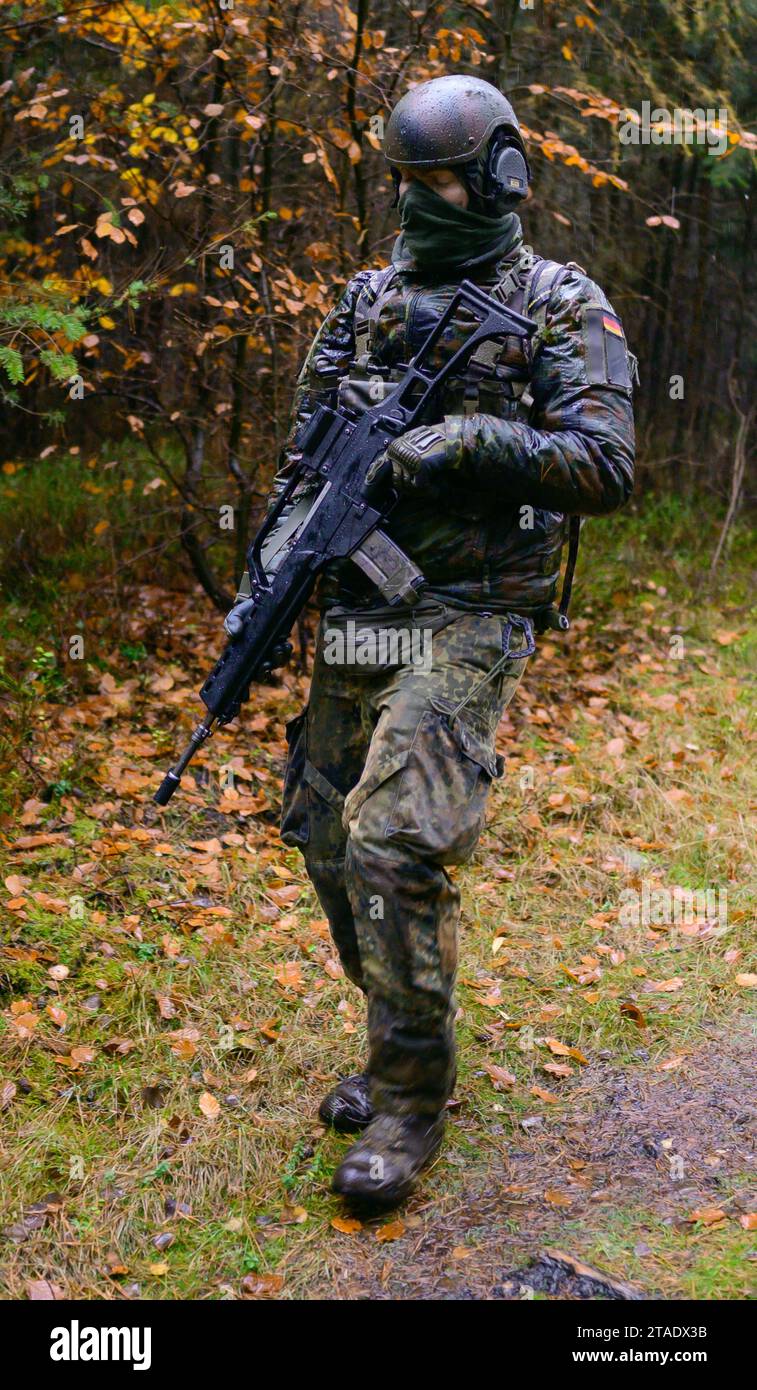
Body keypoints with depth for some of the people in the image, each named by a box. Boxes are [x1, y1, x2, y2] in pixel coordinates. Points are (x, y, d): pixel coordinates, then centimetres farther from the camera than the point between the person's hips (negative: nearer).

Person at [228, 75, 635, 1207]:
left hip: (467, 622, -6)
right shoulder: (367, 300, 14)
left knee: (395, 846, -16)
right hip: (355, 616, 6)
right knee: (333, 848, 9)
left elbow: (607, 468, -12)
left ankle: (412, 1099, 3)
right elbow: (303, 454, 16)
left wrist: (466, 438, -22)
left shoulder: (562, 306, -2)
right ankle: (400, 1041, 30)